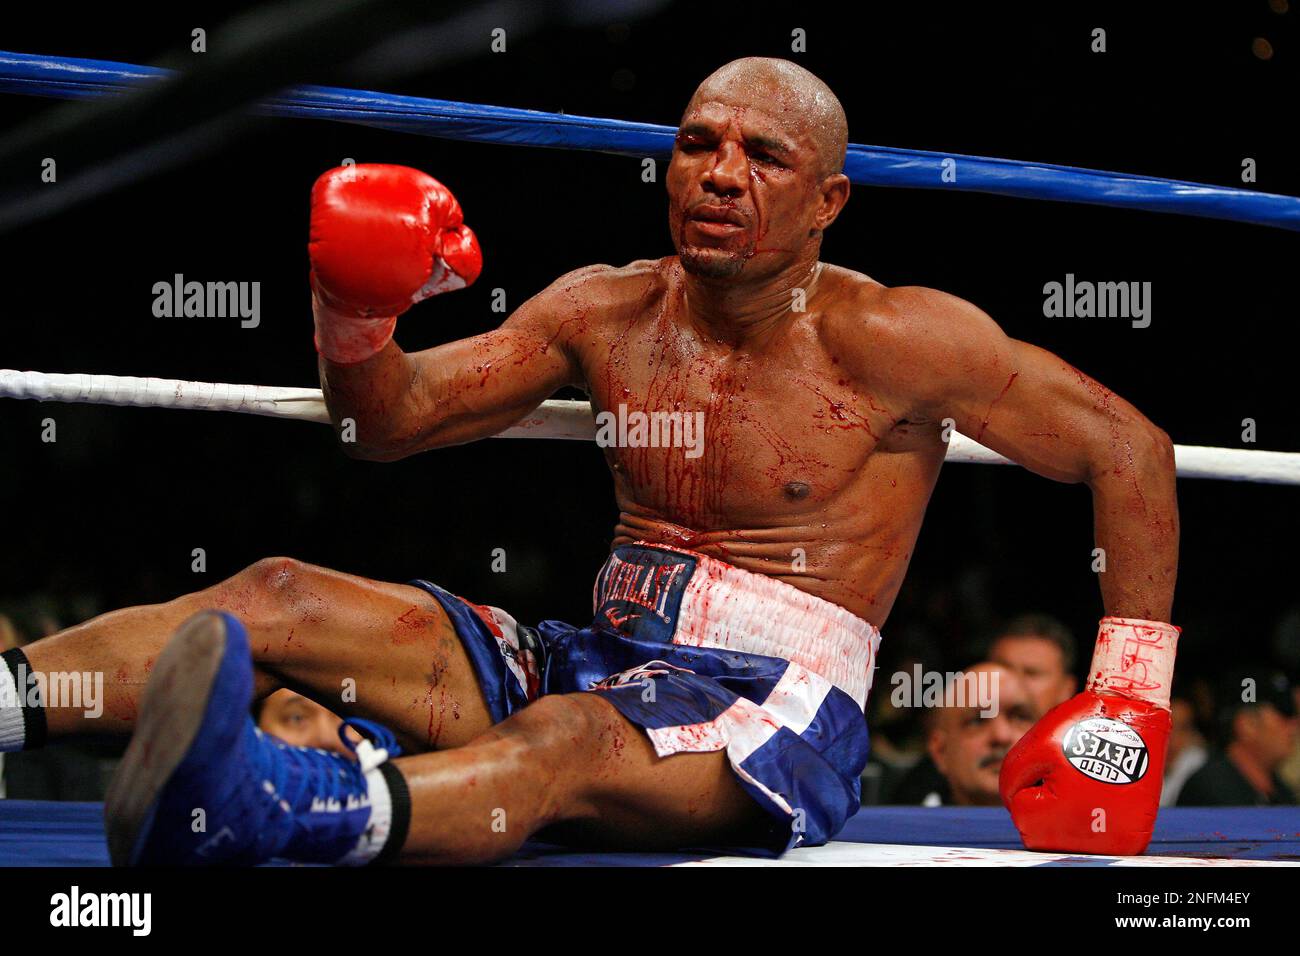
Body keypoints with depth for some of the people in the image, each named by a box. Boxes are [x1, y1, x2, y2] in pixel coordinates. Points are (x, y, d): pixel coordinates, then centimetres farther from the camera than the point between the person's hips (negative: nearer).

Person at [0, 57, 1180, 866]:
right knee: (279, 597, -12)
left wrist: (1130, 702, -5)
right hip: (597, 662, 7)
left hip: (776, 718, -6)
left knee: (565, 744, -40)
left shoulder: (886, 340, -6)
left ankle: (262, 808, -71)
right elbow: (389, 425, 13)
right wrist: (354, 312, -9)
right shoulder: (606, 313, 10)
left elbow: (1128, 450, -2)